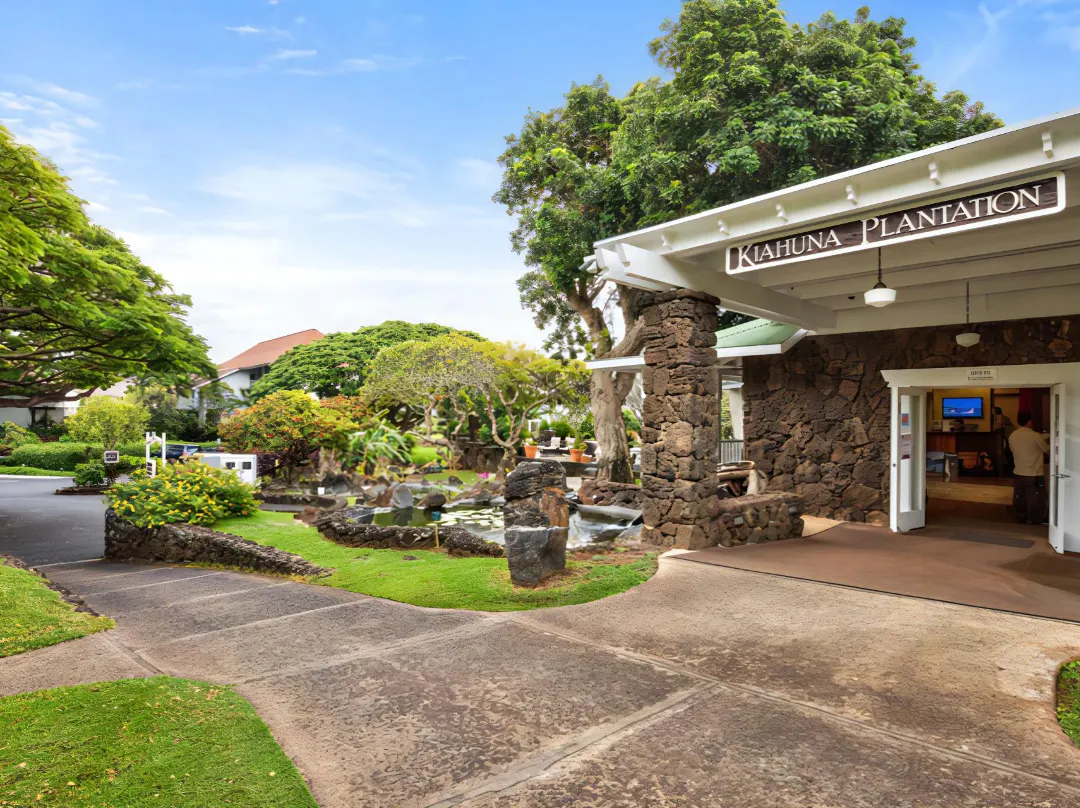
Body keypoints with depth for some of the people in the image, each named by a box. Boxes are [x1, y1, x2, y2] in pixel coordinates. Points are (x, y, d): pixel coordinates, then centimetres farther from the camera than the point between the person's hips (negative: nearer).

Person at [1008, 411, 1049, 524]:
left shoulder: (1012, 436, 1)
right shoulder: (1036, 436, -13)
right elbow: (1047, 450, 2)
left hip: (1018, 474, 5)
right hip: (1033, 475, -5)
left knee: (1019, 501, 12)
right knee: (1035, 502, 4)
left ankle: (1021, 522, 19)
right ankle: (1036, 524, 10)